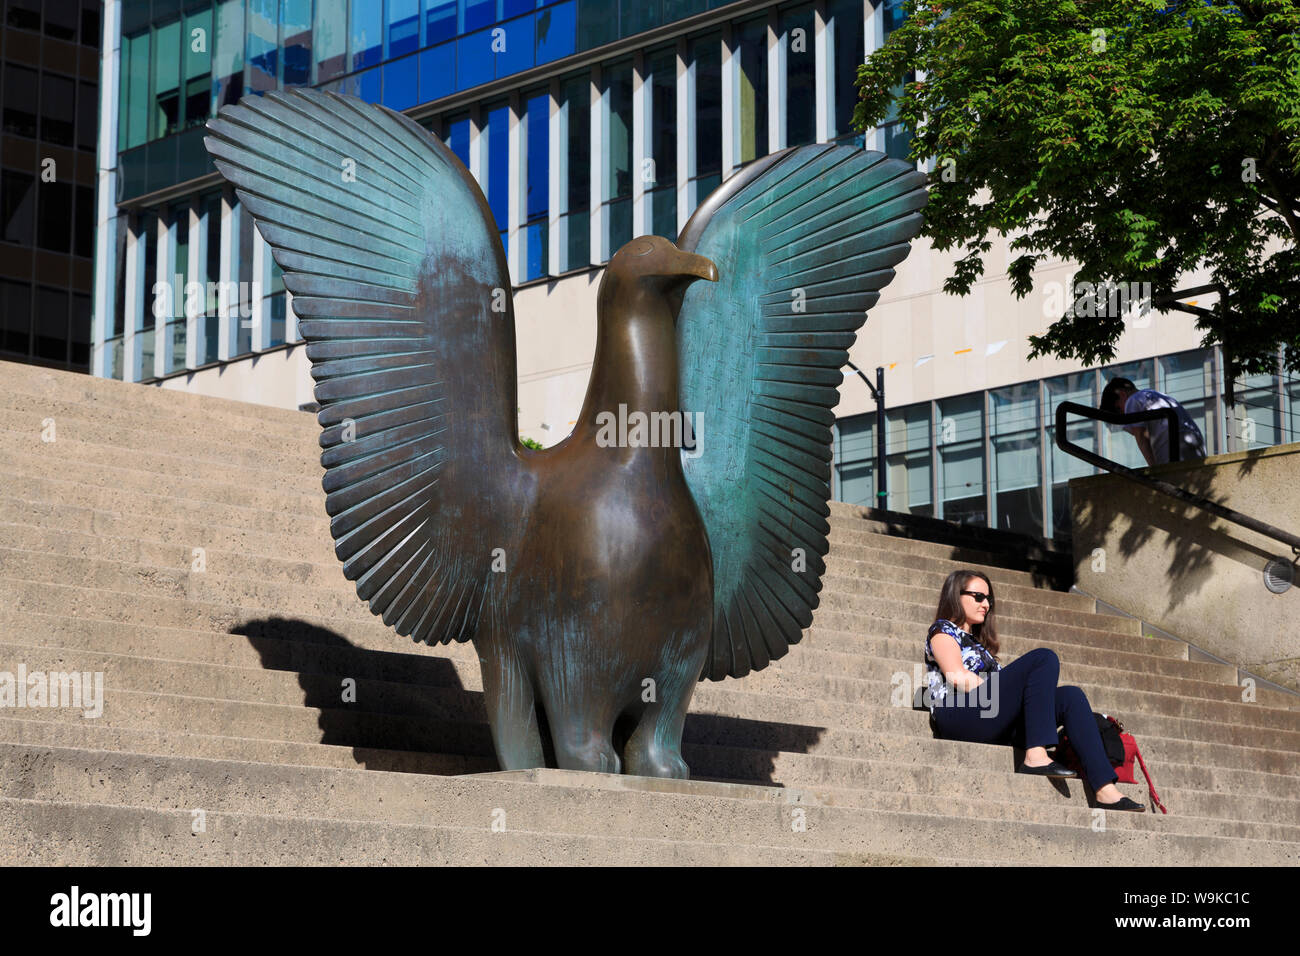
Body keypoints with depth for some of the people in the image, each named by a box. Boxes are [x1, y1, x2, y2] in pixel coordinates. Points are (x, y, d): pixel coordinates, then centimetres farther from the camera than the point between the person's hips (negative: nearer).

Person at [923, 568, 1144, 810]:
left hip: (995, 725, 8)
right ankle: (1036, 756, -35)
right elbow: (958, 677, -6)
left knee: (1070, 696, -12)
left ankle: (1105, 789, -27)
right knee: (1044, 658, -20)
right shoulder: (942, 630, 13)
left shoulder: (977, 642, 37)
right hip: (957, 716, -8)